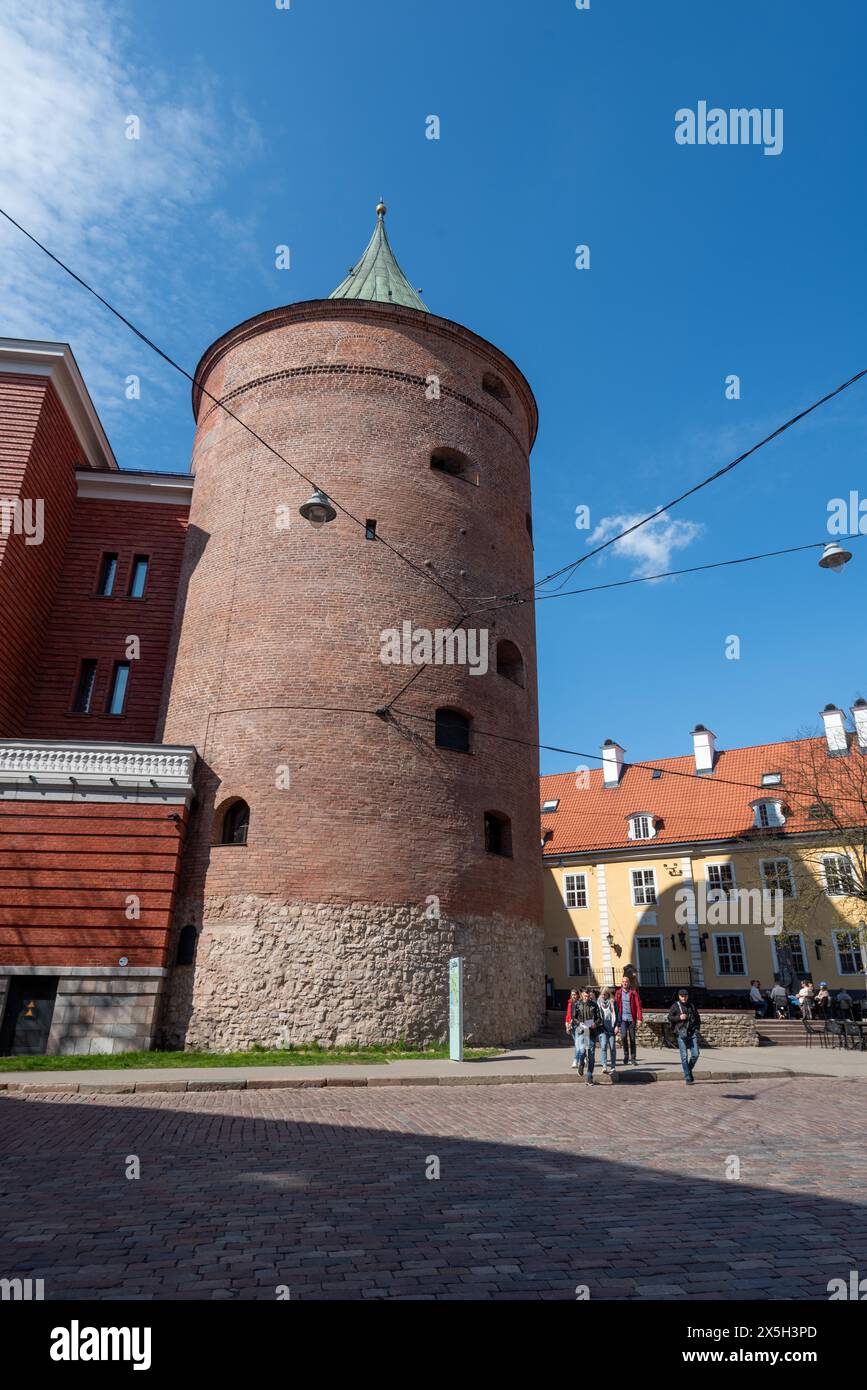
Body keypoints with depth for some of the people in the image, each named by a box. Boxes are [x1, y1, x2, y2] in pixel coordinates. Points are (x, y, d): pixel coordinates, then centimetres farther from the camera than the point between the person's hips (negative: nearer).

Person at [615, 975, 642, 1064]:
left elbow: (638, 1005, -2)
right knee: (623, 1036, -13)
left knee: (632, 1038, 4)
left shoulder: (633, 992, 2)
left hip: (631, 1018, 0)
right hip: (622, 1018, 0)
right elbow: (616, 1005, 7)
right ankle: (626, 1055, 5)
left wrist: (639, 1018, -11)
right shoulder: (618, 992, 7)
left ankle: (633, 1058, 15)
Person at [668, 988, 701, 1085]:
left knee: (695, 1054, -4)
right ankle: (687, 1078, 3)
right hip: (681, 1033, -3)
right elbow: (669, 1017, 3)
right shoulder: (675, 1006, 5)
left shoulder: (692, 1006, 15)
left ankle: (689, 1070, 23)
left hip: (692, 1033, 3)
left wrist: (697, 1028, 11)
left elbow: (697, 1018, 23)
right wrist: (679, 1017, -12)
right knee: (684, 1056, -4)